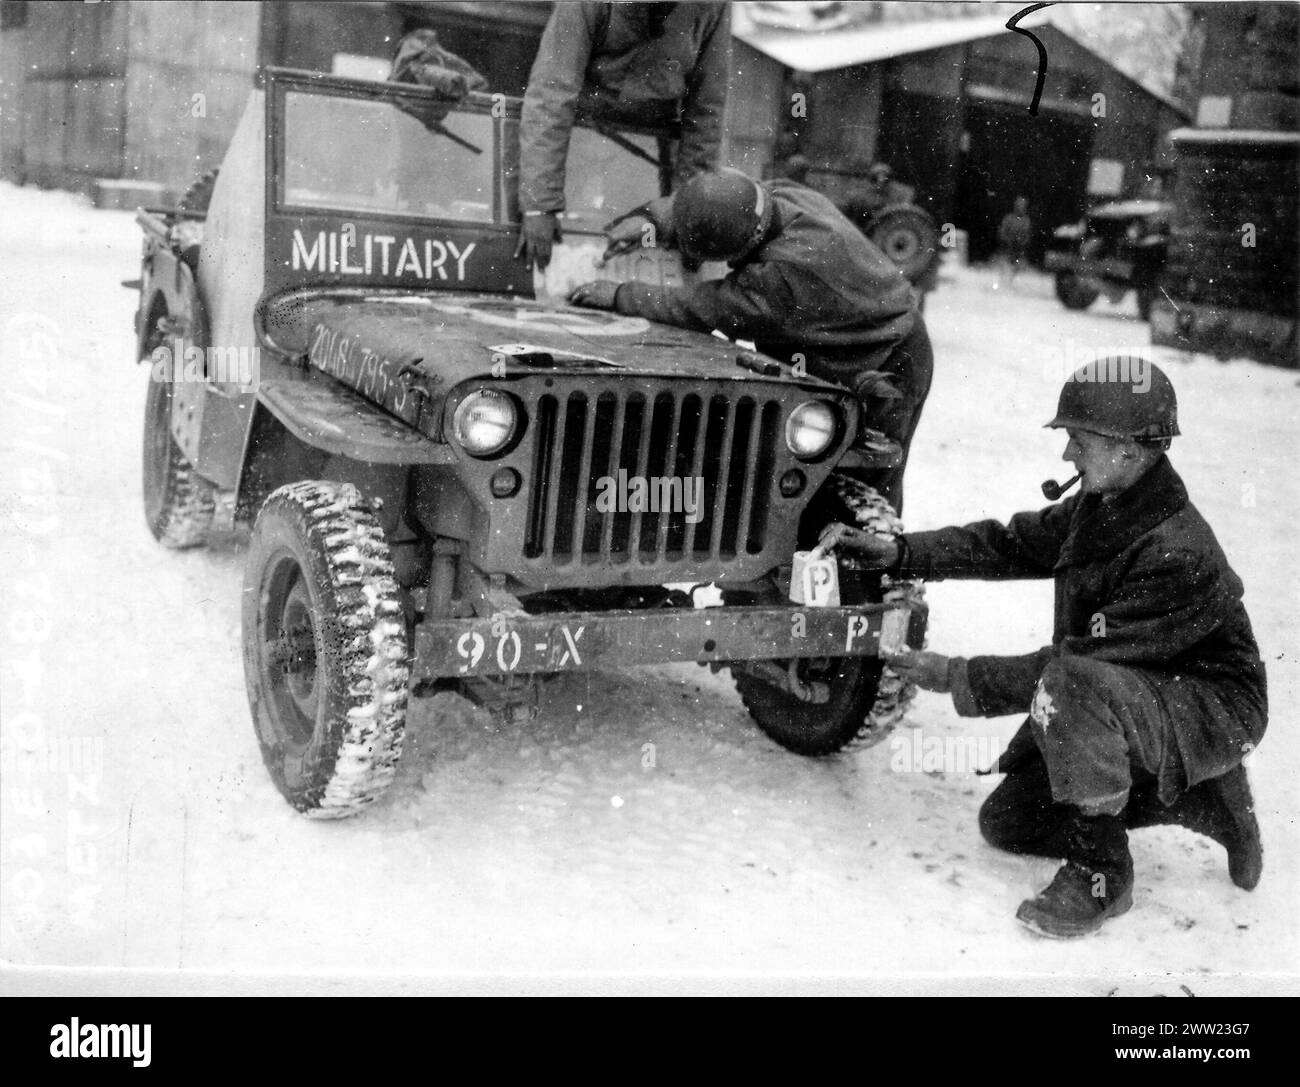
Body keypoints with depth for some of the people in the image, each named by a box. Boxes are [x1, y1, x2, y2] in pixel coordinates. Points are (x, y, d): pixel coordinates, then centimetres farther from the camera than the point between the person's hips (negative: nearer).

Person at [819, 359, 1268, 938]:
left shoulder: (1178, 555, -31)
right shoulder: (1098, 507, -3)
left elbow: (1089, 660, -32)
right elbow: (1009, 544, 2)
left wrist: (962, 678, -28)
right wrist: (896, 552, -11)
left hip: (1214, 711, -9)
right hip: (1137, 698, 9)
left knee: (1071, 685, -39)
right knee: (1005, 821, 10)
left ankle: (1099, 872, -20)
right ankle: (1204, 801, 16)